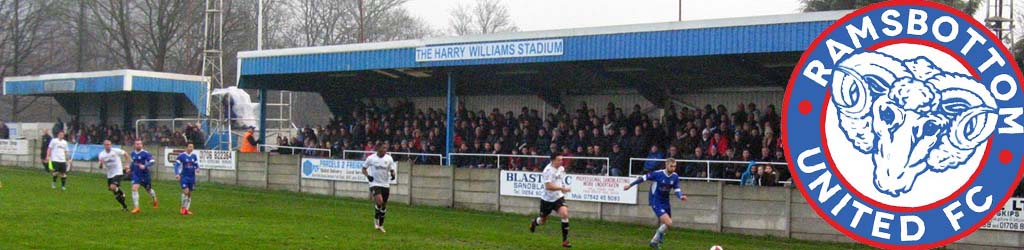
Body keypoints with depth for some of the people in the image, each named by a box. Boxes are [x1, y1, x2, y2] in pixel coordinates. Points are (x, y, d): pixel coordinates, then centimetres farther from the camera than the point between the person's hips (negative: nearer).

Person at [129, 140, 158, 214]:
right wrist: (130, 168, 14)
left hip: (144, 174, -3)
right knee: (134, 188, -17)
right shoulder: (133, 153, 5)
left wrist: (145, 166, -35)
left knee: (149, 189, 15)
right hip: (136, 175, 3)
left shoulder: (145, 153, -14)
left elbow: (152, 161, -22)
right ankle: (136, 207, -14)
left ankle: (155, 201, 47)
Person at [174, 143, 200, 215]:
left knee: (190, 193, 7)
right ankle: (183, 208, -1)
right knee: (186, 191, -17)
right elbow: (176, 165, -5)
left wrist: (197, 168, -9)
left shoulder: (194, 156, 8)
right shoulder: (181, 156, -6)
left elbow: (196, 165, 15)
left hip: (192, 177, 5)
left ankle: (187, 209, 16)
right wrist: (177, 174, -18)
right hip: (184, 177, -5)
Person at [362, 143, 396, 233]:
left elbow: (392, 170, 8)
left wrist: (393, 175, -15)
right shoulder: (371, 158, -4)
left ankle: (380, 225, 23)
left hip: (385, 184, 4)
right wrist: (367, 175, -12)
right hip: (375, 184, -3)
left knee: (384, 205, 8)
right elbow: (364, 169, 7)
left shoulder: (389, 158, 1)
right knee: (379, 201, -24)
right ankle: (376, 219, 2)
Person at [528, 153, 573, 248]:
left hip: (558, 197, 4)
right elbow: (548, 186, -32)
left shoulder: (561, 168, -1)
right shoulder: (548, 170, -23)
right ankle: (534, 222, 54)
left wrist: (563, 189, 11)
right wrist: (562, 188, -37)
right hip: (547, 199, -4)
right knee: (542, 220, 14)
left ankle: (565, 240, -14)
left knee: (565, 214, -21)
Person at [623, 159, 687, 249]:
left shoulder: (675, 176, -4)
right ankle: (654, 240, 2)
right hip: (656, 202, -7)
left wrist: (681, 196, -23)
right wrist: (630, 185, -2)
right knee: (668, 222, -19)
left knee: (666, 223, 14)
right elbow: (644, 178, -9)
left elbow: (676, 189, 1)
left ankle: (654, 242, 37)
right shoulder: (658, 174, -19)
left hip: (665, 202, 7)